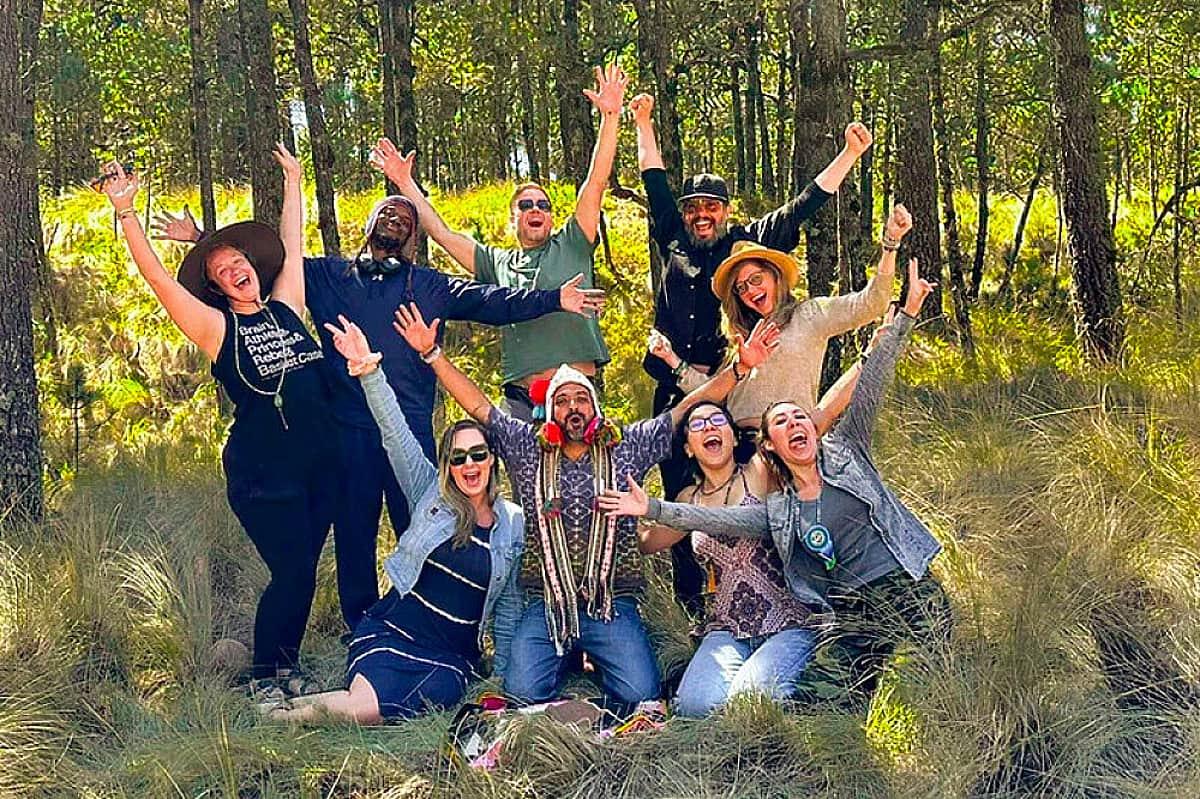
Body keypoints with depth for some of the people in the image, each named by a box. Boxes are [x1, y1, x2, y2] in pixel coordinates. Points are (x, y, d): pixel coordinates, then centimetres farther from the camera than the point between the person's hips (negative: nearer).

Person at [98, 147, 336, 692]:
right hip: (262, 473, -5)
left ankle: (285, 665, 23)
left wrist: (293, 183, 25)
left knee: (303, 570, 8)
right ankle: (264, 676, 11)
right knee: (292, 573, -7)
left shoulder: (284, 307, 9)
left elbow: (292, 247, 19)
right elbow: (158, 278, -10)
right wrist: (125, 212, -17)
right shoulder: (216, 328, -3)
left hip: (319, 463, 5)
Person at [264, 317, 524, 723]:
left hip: (452, 655, 1)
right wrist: (369, 371, -22)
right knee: (365, 707, -29)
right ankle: (287, 712, -1)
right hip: (390, 632, -1)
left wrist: (500, 675, 12)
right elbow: (395, 431, -9)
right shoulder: (431, 494, 3)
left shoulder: (513, 524, 7)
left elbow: (508, 604, 13)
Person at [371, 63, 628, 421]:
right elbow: (443, 234, 18)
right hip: (521, 400, 2)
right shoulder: (496, 263, 18)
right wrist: (405, 184, 16)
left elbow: (596, 183, 4)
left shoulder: (571, 248, 11)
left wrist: (610, 117, -4)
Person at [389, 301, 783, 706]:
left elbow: (688, 407, 6)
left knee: (640, 692, -20)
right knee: (524, 692, -21)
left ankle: (596, 657, 13)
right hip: (546, 604, 0)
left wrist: (739, 367, -3)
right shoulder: (528, 449, 10)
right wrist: (432, 353, -1)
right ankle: (565, 657, 13)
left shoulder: (625, 446, 9)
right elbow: (478, 406, 6)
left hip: (613, 602, 0)